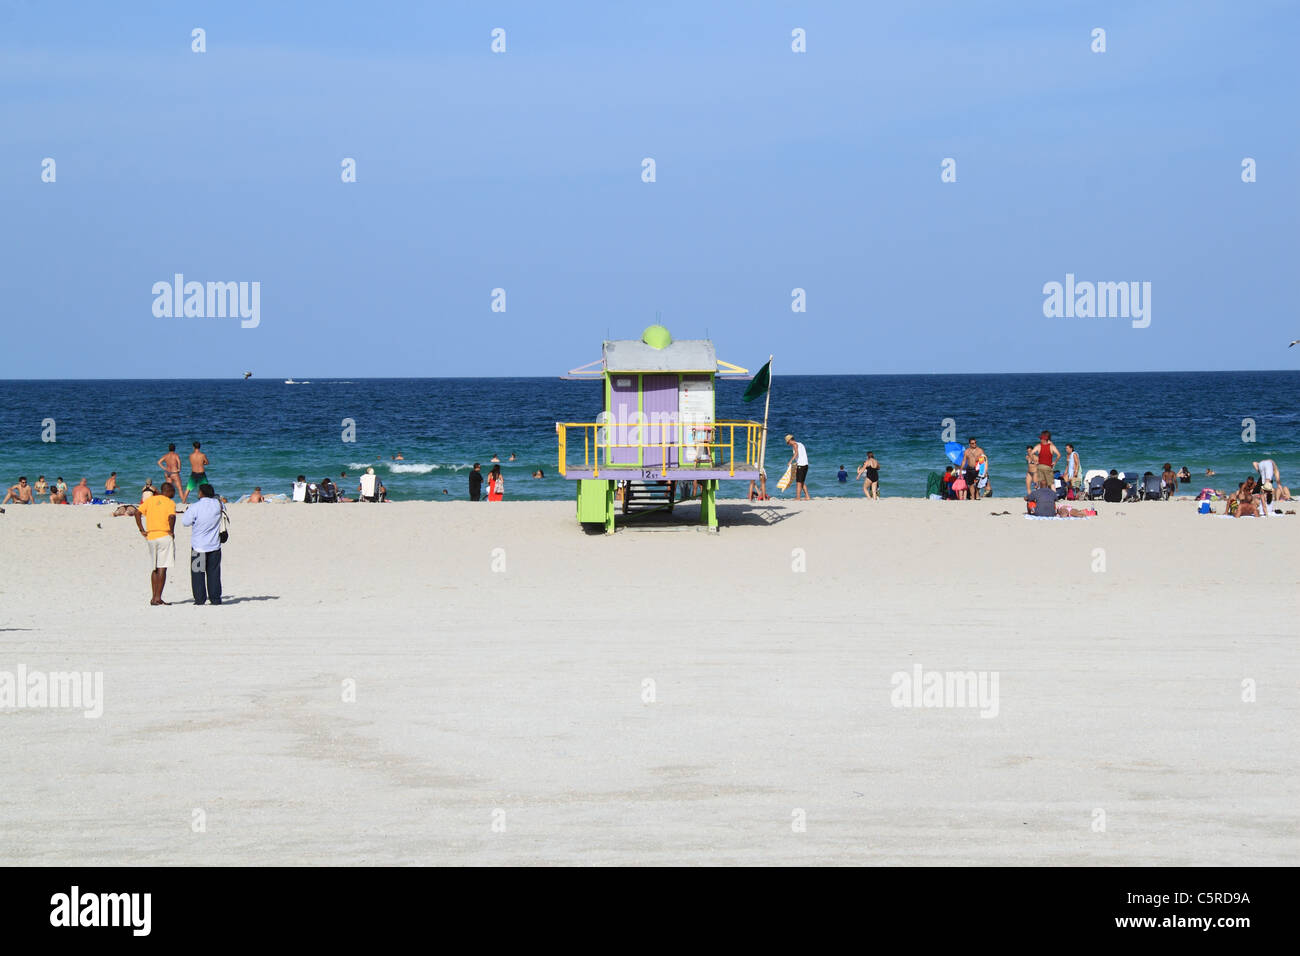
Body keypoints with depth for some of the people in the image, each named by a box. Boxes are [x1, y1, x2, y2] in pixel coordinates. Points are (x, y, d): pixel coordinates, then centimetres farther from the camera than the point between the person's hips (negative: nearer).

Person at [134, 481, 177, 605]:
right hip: (164, 536, -5)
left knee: (154, 569, 14)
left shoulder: (149, 500, 11)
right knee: (162, 568, -5)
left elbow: (137, 512, 1)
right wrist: (171, 531, -8)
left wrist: (142, 530, 4)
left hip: (151, 537, 5)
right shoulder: (170, 503, -3)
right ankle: (158, 597, -11)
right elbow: (171, 517, -21)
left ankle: (154, 597, 14)